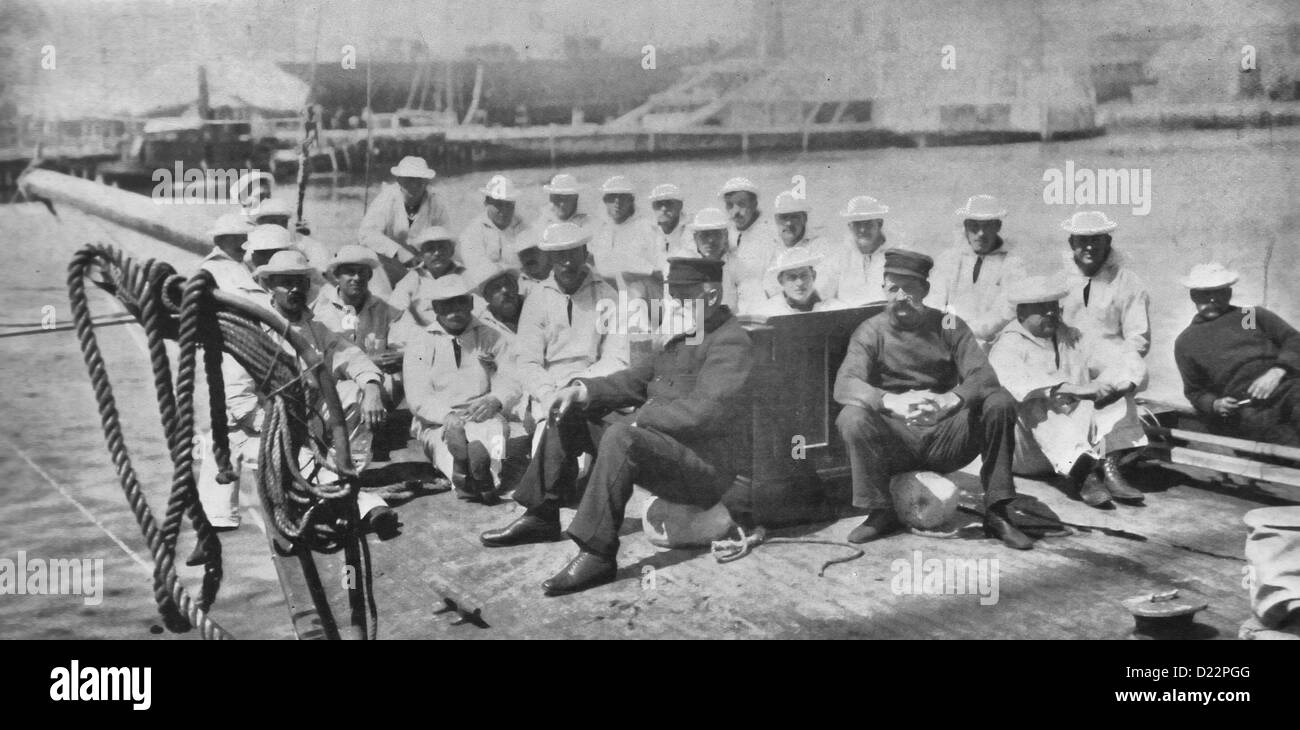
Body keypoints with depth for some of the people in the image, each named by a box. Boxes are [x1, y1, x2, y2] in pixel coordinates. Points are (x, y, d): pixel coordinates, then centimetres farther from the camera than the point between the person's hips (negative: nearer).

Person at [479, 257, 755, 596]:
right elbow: (640, 378, 16)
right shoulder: (684, 336, 18)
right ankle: (541, 518, 14)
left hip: (704, 466, -10)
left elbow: (705, 411, -27)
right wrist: (584, 389, -1)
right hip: (658, 440, 10)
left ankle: (598, 553, -34)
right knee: (569, 413, 10)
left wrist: (638, 417, -21)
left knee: (621, 436, -37)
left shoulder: (730, 342, -14)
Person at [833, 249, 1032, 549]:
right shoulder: (870, 332, 2)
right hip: (895, 442, -1)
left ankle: (996, 513, -15)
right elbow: (845, 384, -14)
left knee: (1000, 403, -22)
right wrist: (889, 401, -35)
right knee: (852, 417, -29)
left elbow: (984, 375, -8)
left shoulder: (948, 326, 5)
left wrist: (953, 399, -32)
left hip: (947, 441, 1)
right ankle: (881, 513, -11)